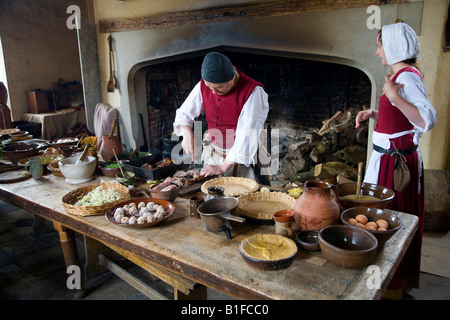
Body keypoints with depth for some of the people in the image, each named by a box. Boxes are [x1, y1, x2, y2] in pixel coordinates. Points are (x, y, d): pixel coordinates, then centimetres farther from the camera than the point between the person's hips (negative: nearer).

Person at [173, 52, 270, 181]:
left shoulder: (253, 92, -21)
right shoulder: (203, 85, -4)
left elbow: (247, 135, -25)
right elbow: (183, 114, 6)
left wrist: (223, 167, -26)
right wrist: (187, 134, -16)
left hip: (240, 158, -4)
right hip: (212, 154, 5)